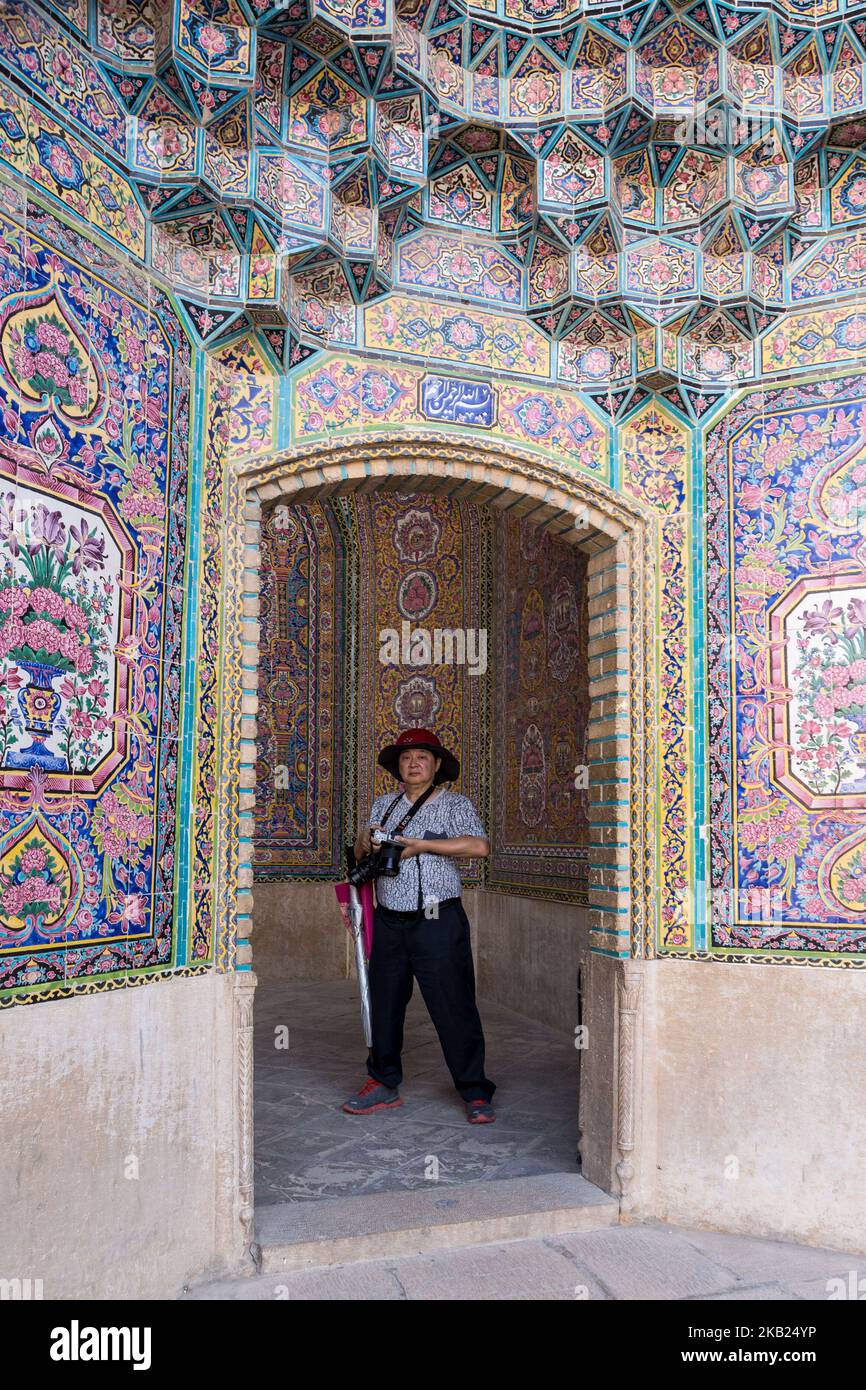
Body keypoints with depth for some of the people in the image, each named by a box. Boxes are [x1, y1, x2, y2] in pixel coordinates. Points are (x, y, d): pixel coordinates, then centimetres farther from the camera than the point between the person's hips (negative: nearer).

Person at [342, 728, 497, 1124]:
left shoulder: (454, 804, -1)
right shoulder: (383, 804, 15)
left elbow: (479, 846, -18)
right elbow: (360, 855, 20)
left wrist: (421, 844, -18)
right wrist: (364, 840, -4)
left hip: (437, 923, -5)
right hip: (389, 923, 5)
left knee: (454, 1009, -3)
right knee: (384, 1005, 11)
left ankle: (476, 1094, 9)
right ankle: (383, 1085, 26)